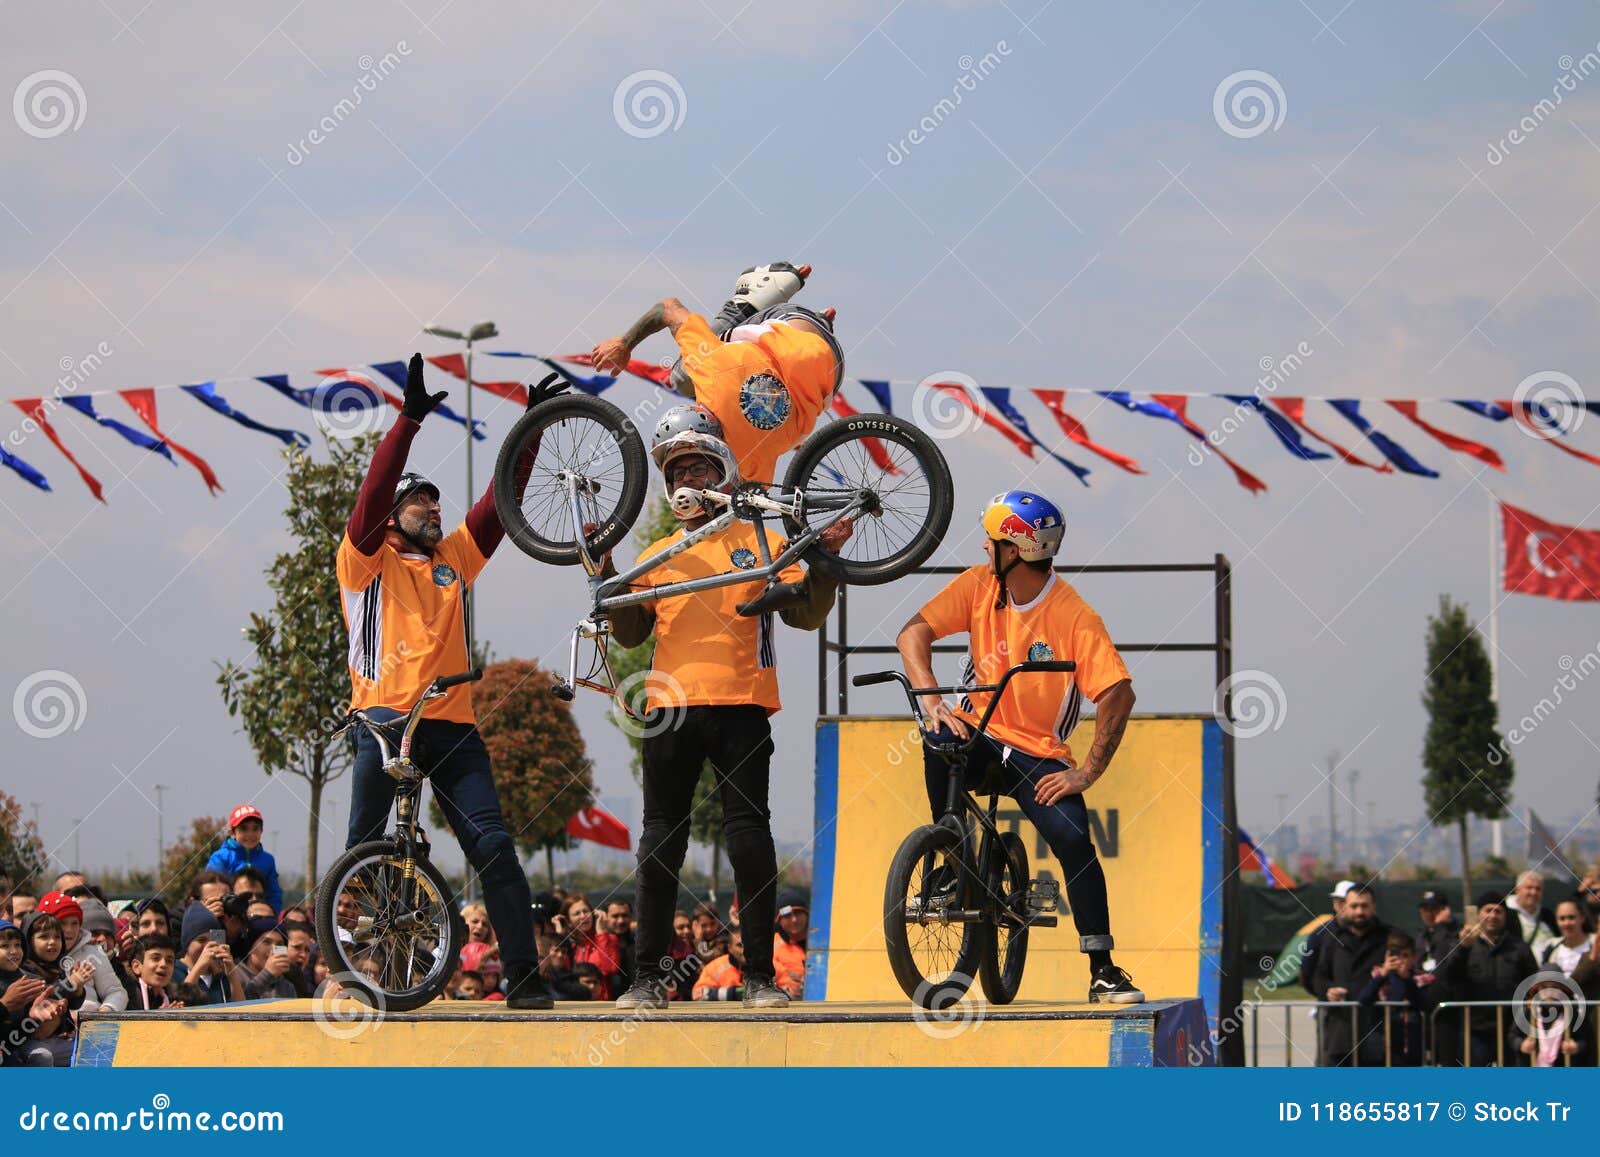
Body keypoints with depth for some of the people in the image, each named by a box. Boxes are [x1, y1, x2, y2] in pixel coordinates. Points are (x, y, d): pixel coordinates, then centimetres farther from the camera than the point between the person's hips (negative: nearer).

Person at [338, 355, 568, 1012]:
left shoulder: (456, 556, 21)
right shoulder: (368, 558, 7)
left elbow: (501, 501, 16)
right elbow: (374, 490, -7)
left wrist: (531, 427, 9)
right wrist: (410, 418, -15)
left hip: (452, 724, 4)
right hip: (384, 716, -4)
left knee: (494, 847, -6)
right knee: (365, 851, -4)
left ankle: (524, 977, -7)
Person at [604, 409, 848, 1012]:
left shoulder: (759, 542, 11)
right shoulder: (657, 554, 18)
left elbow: (805, 614, 6)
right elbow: (630, 631, 11)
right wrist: (606, 575, -1)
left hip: (741, 706, -2)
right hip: (671, 708, 2)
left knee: (749, 837, -7)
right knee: (661, 842, 2)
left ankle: (760, 975, -3)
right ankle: (648, 977, 6)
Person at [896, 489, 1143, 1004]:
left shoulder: (1073, 616, -15)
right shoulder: (979, 585, -3)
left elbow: (1119, 693, -21)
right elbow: (913, 633, -6)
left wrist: (1088, 772, -25)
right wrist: (931, 701, -22)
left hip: (1039, 753, -2)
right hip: (980, 731, 2)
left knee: (1074, 841, -22)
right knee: (939, 740, -33)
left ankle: (1103, 971, -11)